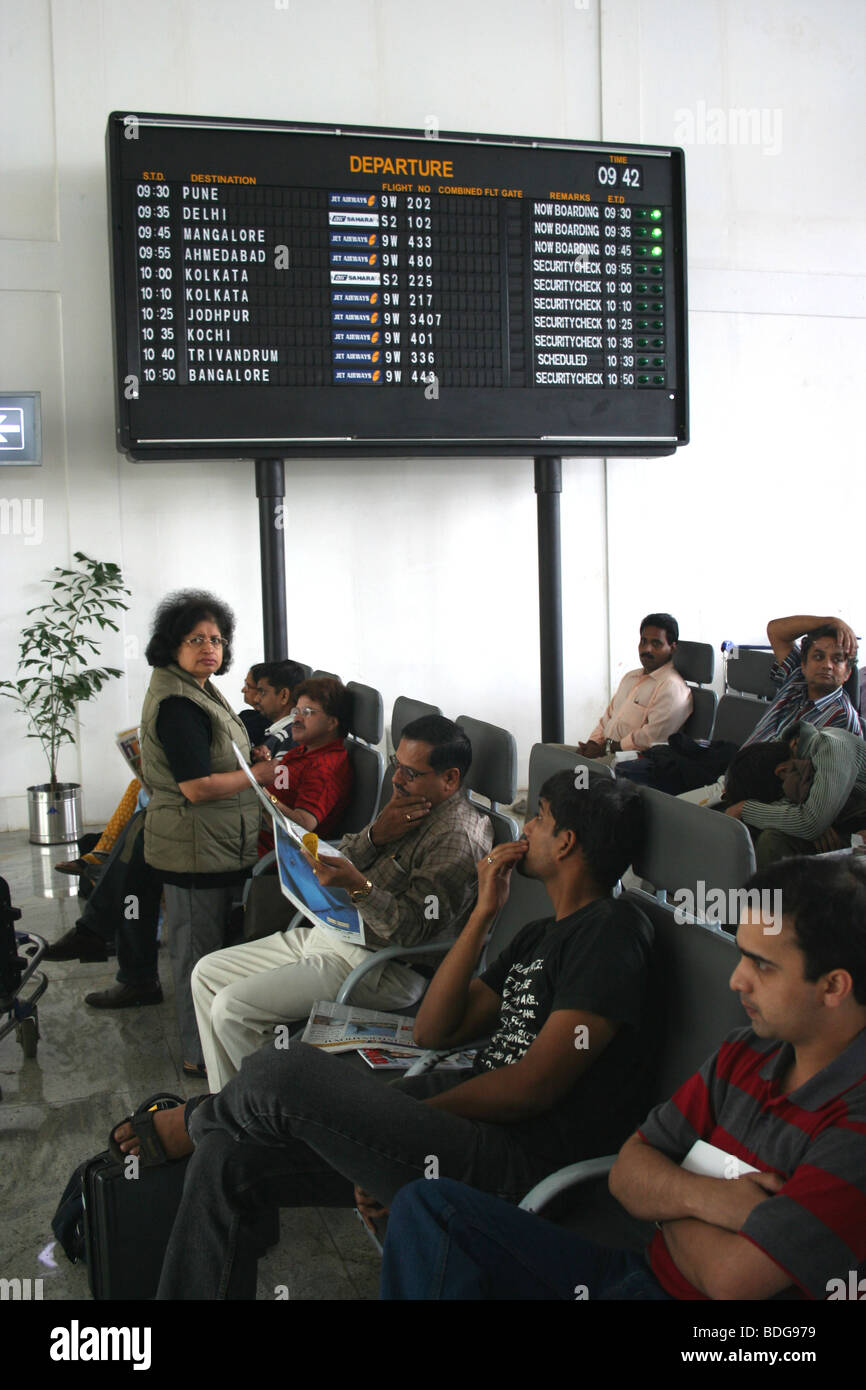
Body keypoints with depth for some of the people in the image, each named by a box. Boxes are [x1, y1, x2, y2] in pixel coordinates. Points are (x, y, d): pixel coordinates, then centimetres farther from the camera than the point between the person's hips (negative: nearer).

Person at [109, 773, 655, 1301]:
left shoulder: (612, 930, -9)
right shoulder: (541, 937, 21)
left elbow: (533, 1087, -16)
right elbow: (435, 1031, 14)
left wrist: (407, 1125, -7)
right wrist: (484, 913, 9)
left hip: (516, 1162, -9)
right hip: (474, 1117, 9)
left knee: (284, 1073, -21)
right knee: (227, 1161, -2)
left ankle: (195, 1123, 12)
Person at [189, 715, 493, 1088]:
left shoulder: (459, 836, -18)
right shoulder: (406, 803, 12)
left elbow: (414, 930, -24)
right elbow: (343, 860, 9)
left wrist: (359, 886, -39)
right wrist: (376, 834, -12)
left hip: (377, 966, -10)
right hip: (331, 931, 10)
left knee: (232, 1008, -17)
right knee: (207, 973, 10)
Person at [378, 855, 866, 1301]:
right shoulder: (745, 1054, 5)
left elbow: (729, 1276, -25)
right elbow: (628, 1172, 7)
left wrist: (668, 1201, -3)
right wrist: (701, 1196, -16)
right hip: (643, 1273, 8)